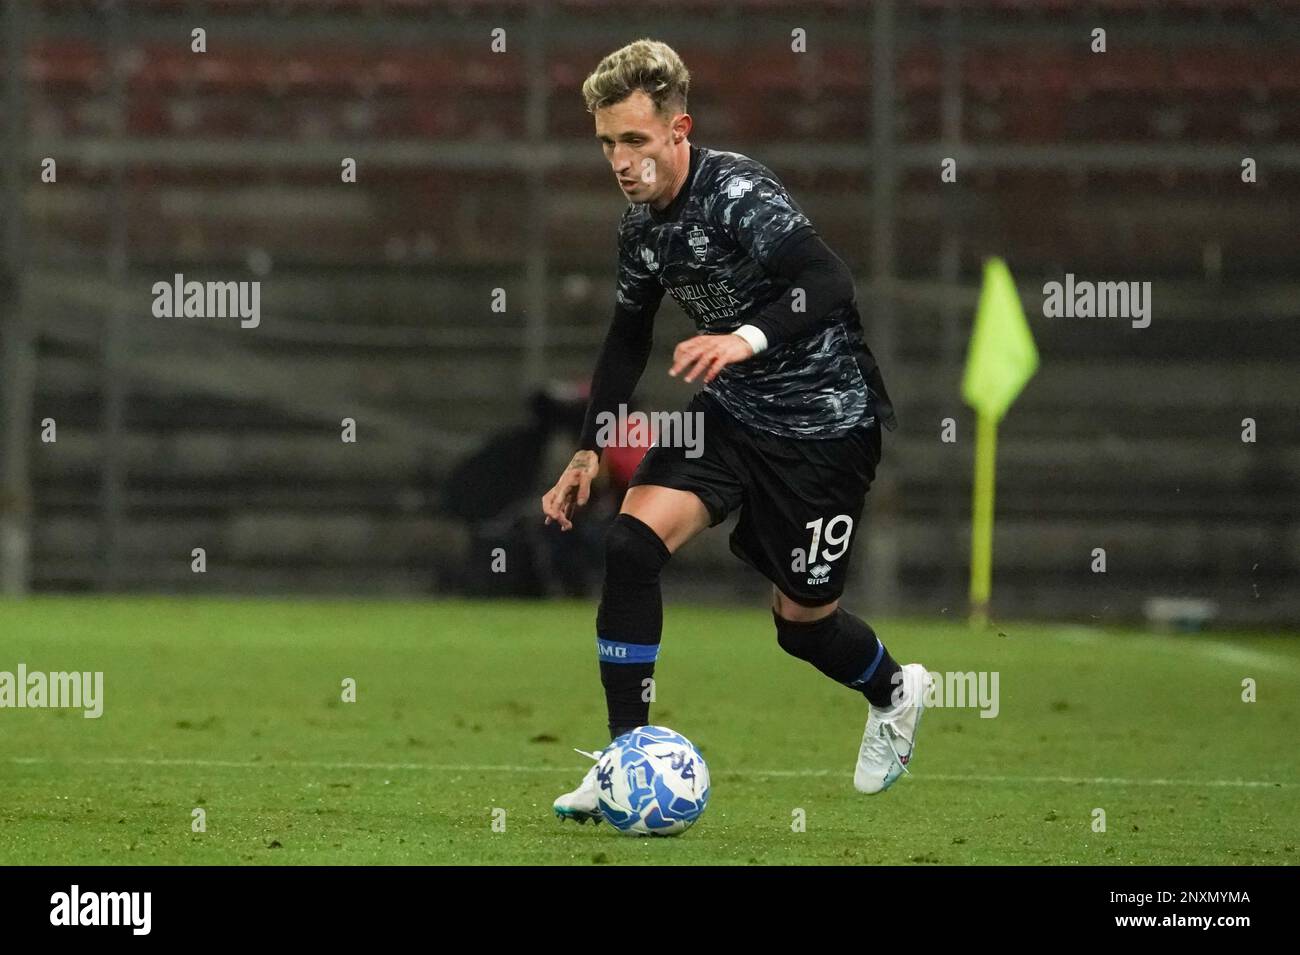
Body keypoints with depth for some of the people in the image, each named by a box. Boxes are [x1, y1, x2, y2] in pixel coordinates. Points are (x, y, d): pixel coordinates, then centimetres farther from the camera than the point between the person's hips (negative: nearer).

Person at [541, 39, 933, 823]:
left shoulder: (736, 192, -24)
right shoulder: (641, 223, 0)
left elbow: (831, 284, -36)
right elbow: (628, 340, 14)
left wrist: (748, 340, -51)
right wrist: (590, 453, 10)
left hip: (827, 421, -6)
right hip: (734, 411, 6)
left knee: (802, 618, 4)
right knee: (632, 542, -16)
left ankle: (895, 694, 38)